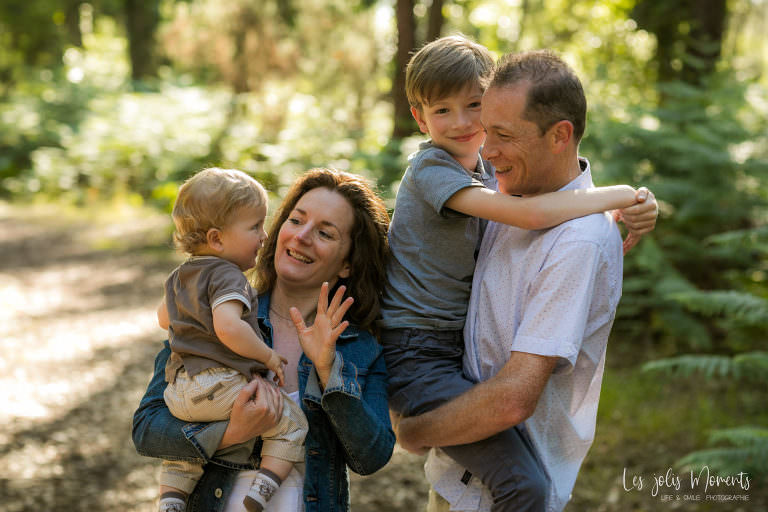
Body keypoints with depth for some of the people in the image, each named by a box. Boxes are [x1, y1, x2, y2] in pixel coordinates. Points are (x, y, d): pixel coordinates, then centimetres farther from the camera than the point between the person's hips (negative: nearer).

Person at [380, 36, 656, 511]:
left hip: (457, 346, 9)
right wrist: (619, 195, -16)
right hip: (415, 357, -9)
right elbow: (529, 213, -27)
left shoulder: (488, 168, 11)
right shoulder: (430, 168, -15)